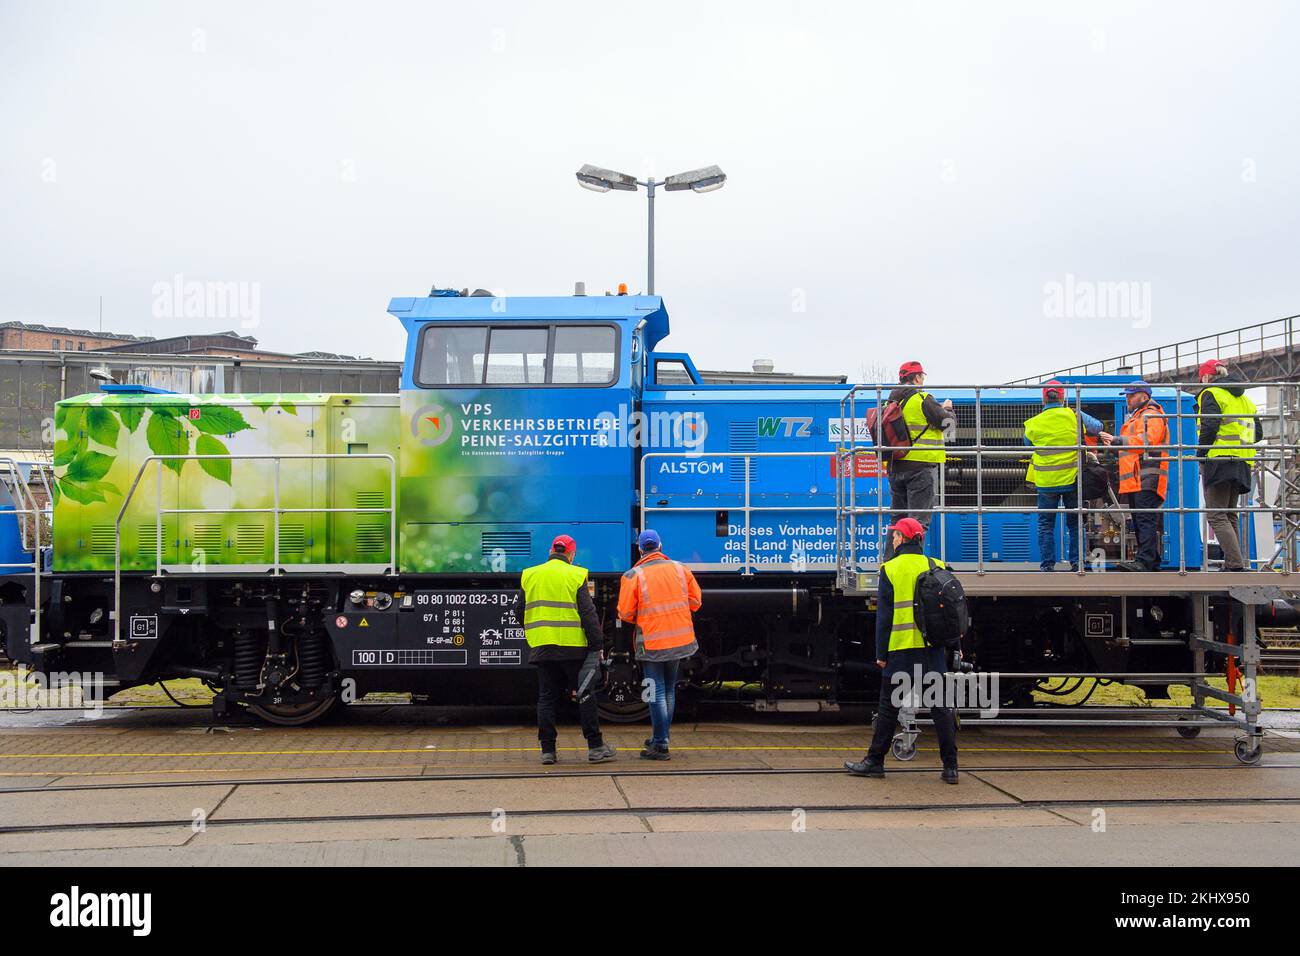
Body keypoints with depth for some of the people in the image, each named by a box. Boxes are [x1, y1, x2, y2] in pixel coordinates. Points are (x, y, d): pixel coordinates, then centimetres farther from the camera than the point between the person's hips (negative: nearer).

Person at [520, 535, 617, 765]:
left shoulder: (529, 575, 8)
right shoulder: (575, 576, -5)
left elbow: (522, 613, 14)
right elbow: (588, 613, -7)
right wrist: (597, 645, -3)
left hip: (541, 647, 3)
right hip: (572, 646, -3)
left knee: (546, 697, 9)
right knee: (585, 695, 5)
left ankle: (547, 749, 8)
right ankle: (595, 747, 6)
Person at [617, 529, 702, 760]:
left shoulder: (633, 576, -11)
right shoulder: (680, 569, 1)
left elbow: (625, 613, -9)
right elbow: (695, 601, 7)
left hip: (652, 643, -4)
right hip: (681, 640, 4)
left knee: (657, 692, 2)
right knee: (669, 690, 18)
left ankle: (660, 745, 1)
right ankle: (660, 738, 29)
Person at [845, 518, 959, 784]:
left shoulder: (891, 569, -5)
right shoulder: (937, 567, 5)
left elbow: (884, 616, -5)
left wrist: (881, 653, 0)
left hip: (901, 649, -3)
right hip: (933, 648, 3)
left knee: (889, 706, 6)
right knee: (940, 706, 6)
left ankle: (875, 761, 14)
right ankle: (950, 766, 4)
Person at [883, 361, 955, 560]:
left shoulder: (892, 401, 11)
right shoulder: (922, 399, -11)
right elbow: (947, 422, -5)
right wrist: (948, 409, 17)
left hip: (896, 467, 7)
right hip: (921, 465, -7)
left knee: (897, 517, 15)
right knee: (918, 520, -4)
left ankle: (889, 560, 17)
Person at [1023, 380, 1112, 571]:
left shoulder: (1033, 424, -3)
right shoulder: (1074, 416, -4)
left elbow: (1027, 446, 10)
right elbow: (1097, 426, 11)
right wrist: (1102, 434, 34)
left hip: (1046, 482, 0)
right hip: (1071, 479, 0)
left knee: (1045, 524, 9)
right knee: (1074, 523, 13)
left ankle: (1047, 564, 6)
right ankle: (1076, 562, 12)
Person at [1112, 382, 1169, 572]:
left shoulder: (1152, 415, -3)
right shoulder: (1135, 417, 30)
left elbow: (1147, 440, -20)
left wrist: (1118, 440, -25)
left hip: (1147, 478, -10)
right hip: (1135, 480, 10)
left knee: (1146, 520, -17)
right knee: (1139, 522, 8)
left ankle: (1144, 562, -26)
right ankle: (1153, 563, 12)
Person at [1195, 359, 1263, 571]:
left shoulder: (1210, 394, -1)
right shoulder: (1244, 398, 22)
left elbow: (1209, 428, -14)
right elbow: (1257, 432, 19)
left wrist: (1200, 457, -8)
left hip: (1218, 461, -8)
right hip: (1241, 464, 8)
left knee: (1216, 516, -9)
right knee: (1230, 515, 14)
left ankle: (1236, 564, -20)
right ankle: (1232, 564, 11)